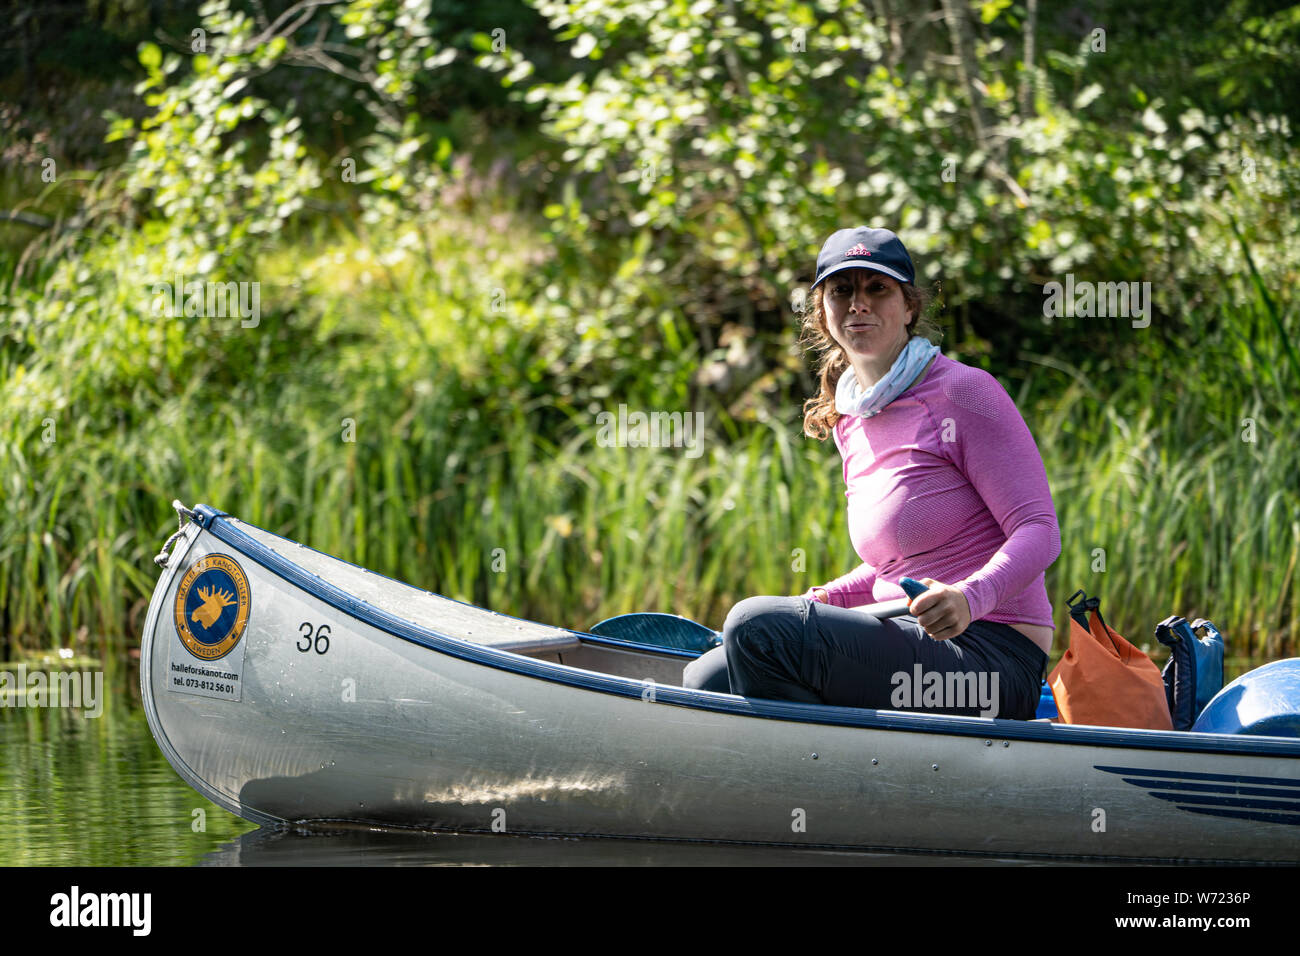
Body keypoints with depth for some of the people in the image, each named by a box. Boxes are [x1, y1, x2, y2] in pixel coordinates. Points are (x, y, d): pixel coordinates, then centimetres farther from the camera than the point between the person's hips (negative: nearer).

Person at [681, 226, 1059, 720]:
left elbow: (1039, 530, -13)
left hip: (993, 657, -8)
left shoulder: (962, 392, -8)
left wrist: (968, 598, -32)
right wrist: (827, 598, 8)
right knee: (705, 678, -2)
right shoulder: (849, 423, 16)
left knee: (757, 625, -23)